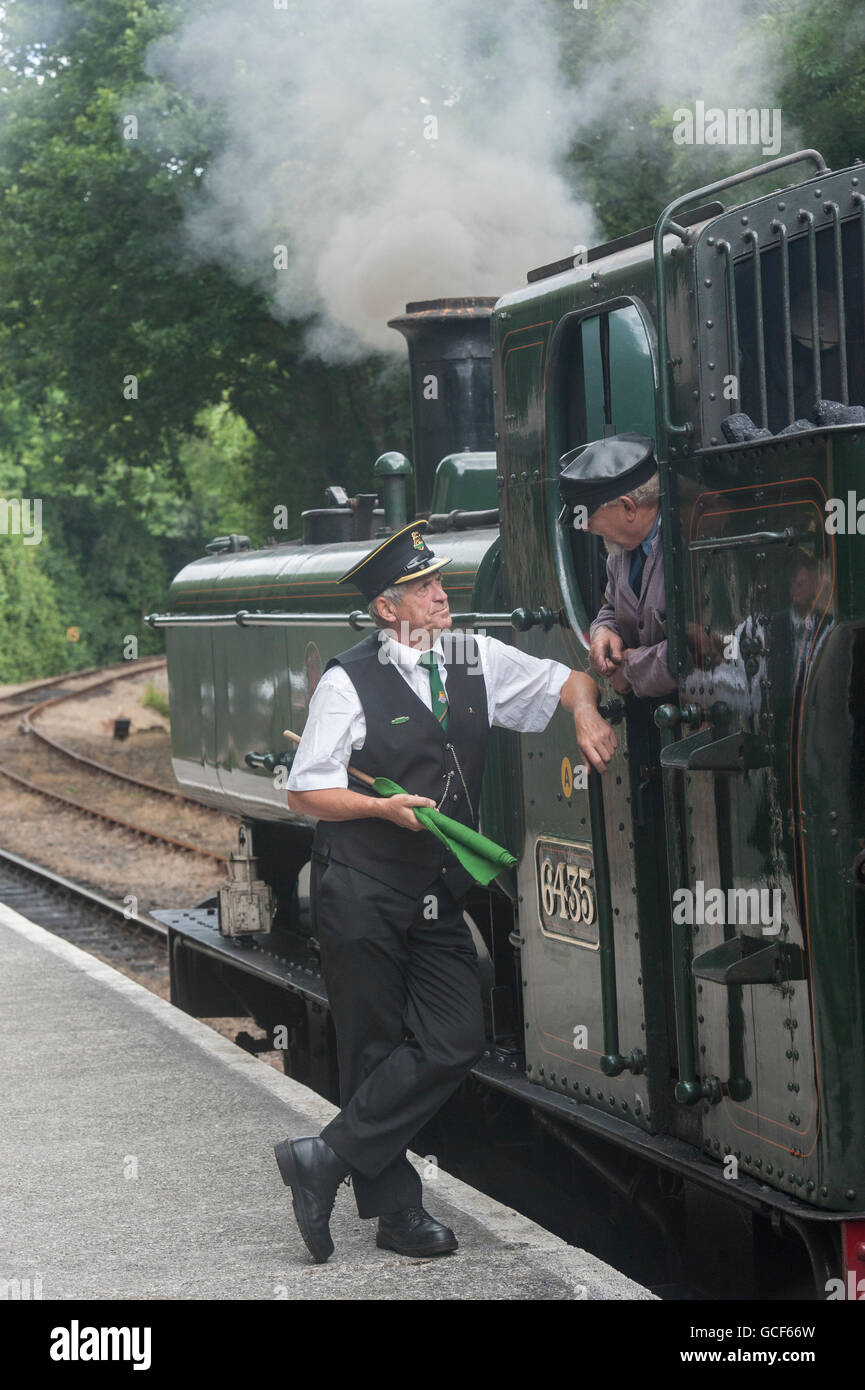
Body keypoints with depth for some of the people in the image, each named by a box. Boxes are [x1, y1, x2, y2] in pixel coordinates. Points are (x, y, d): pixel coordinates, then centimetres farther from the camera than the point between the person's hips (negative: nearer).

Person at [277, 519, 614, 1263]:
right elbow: (307, 792, -5)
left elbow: (567, 680, 17)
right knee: (375, 1052, 2)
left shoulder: (476, 660, 7)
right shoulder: (349, 683, -8)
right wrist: (386, 807, -17)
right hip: (361, 893, -5)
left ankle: (327, 1159, 1)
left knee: (457, 1042, -6)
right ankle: (397, 1208, 12)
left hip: (439, 894, 5)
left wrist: (586, 714, -5)